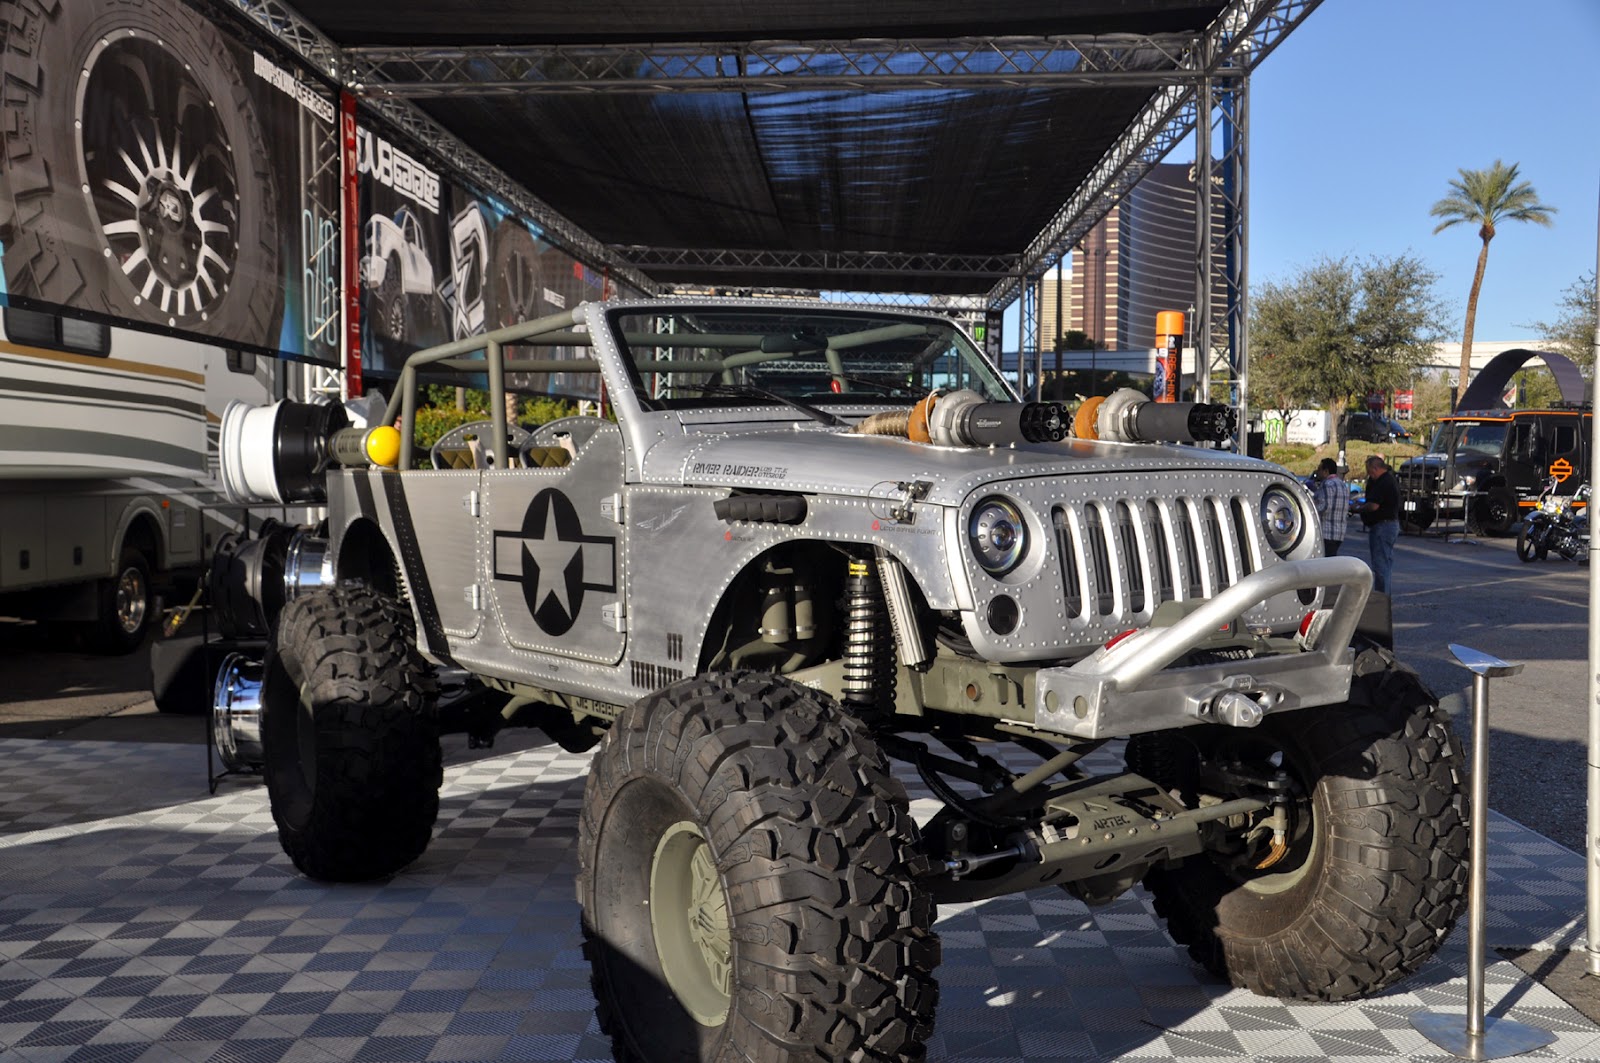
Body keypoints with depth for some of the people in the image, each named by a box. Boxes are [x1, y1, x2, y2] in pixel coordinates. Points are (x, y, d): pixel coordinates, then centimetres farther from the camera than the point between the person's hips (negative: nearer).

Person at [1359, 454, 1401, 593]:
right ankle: (1384, 596, 23)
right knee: (1386, 564, 16)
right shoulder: (1390, 480, 16)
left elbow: (1373, 505, -26)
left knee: (1380, 564, -8)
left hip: (1382, 525, -11)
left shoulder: (1383, 483, -19)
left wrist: (1361, 507, -7)